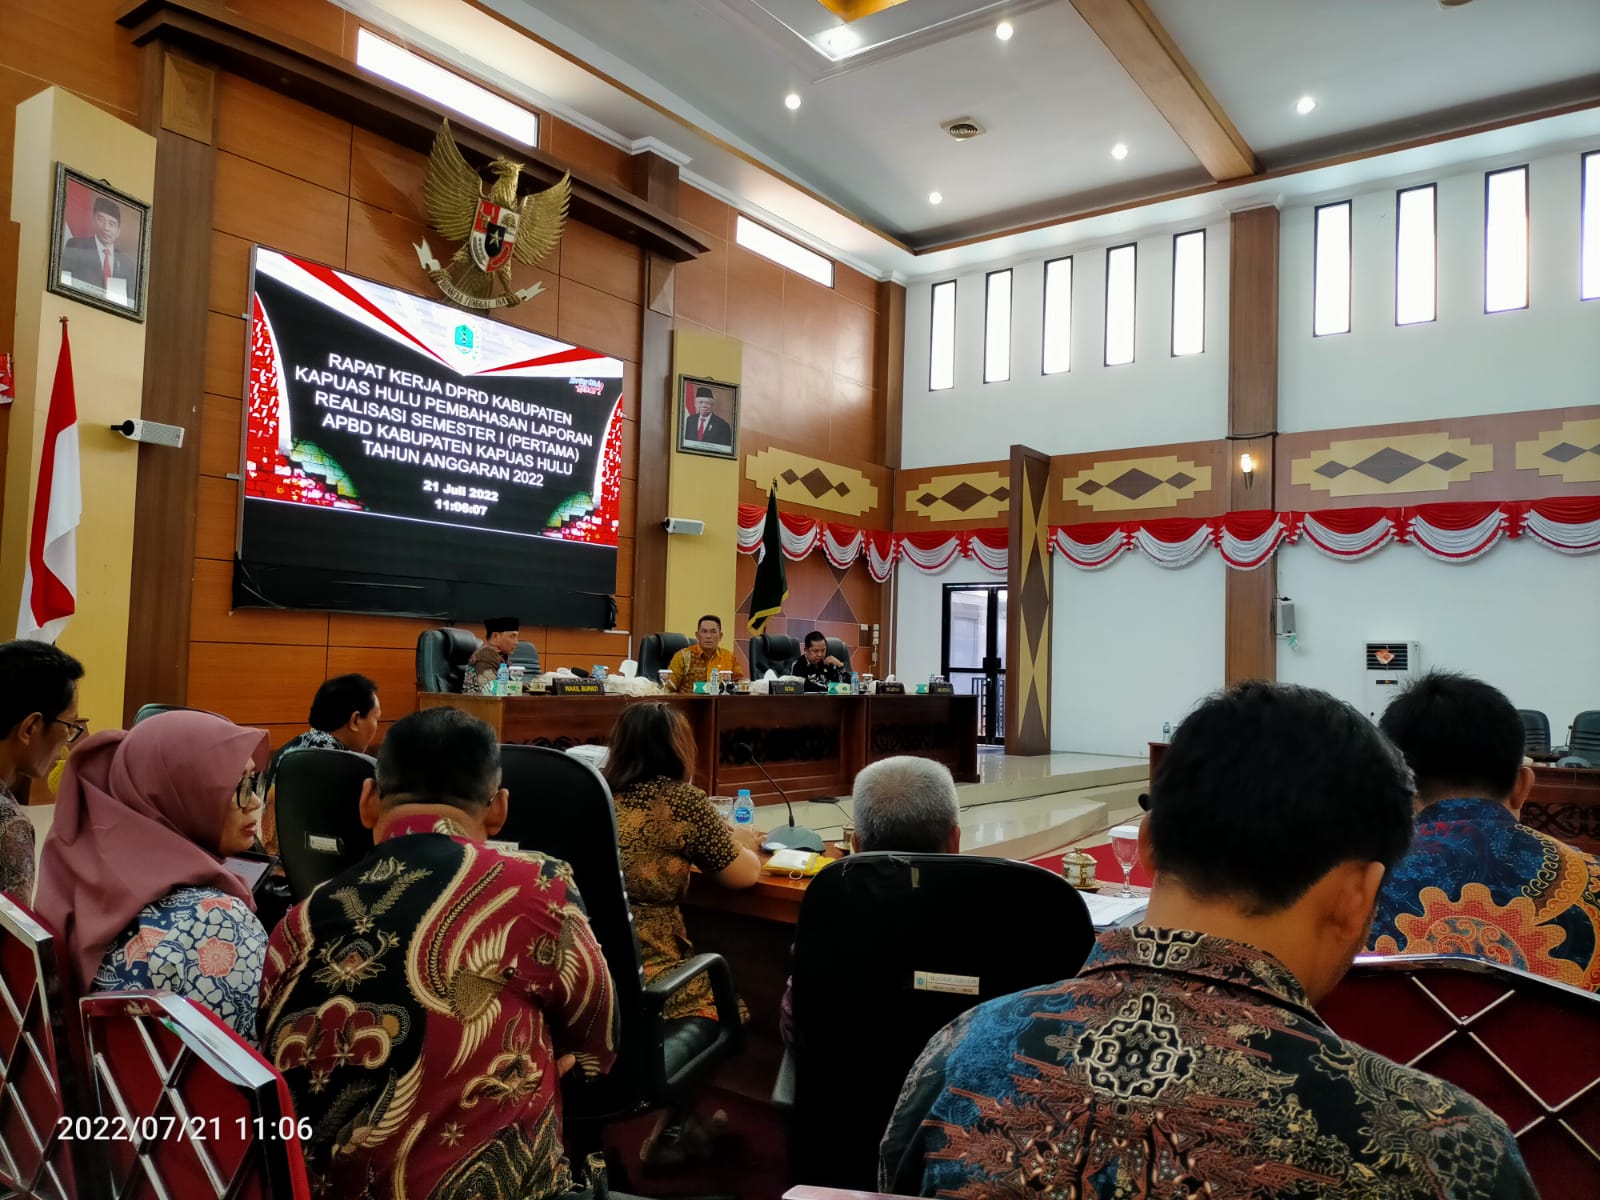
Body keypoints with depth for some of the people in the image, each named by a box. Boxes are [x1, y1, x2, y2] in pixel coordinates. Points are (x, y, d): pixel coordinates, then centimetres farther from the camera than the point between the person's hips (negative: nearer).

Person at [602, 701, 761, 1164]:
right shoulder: (680, 800, -10)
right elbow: (743, 874, -1)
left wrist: (724, 838, 30)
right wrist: (742, 842, 20)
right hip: (639, 978, -6)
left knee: (707, 979, 30)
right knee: (728, 1004, 21)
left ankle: (678, 1121, 38)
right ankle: (671, 1130, 32)